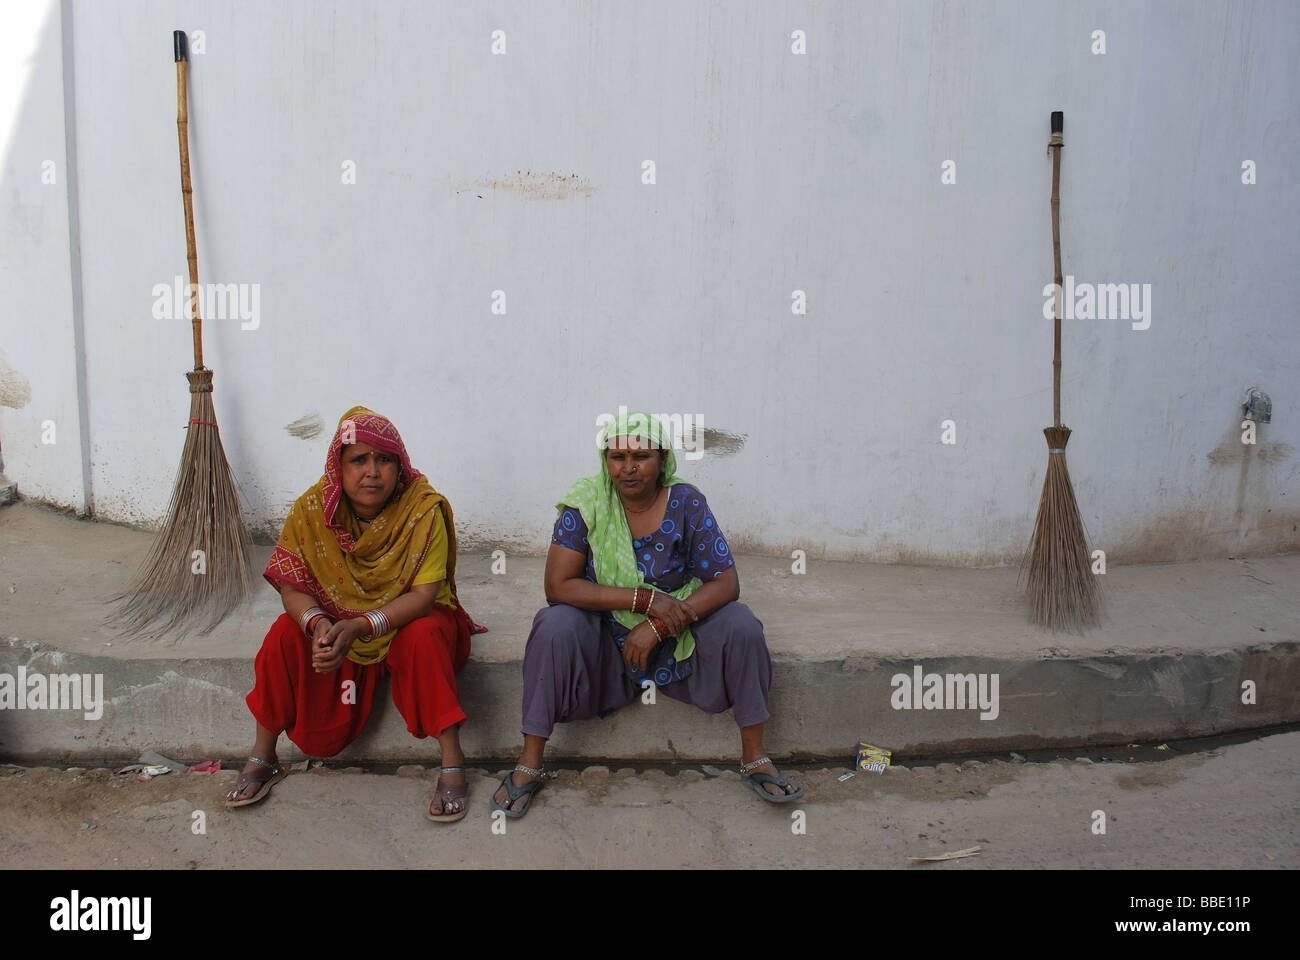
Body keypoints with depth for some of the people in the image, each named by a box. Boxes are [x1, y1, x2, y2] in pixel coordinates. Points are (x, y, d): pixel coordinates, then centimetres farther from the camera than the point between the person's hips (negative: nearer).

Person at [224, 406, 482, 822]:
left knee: (424, 636, -34)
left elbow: (425, 594, -24)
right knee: (285, 633, -22)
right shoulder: (312, 509, -14)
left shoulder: (424, 508, -21)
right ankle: (262, 758, -5)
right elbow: (293, 588, -14)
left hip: (408, 620, -2)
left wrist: (361, 626, -38)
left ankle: (452, 762, -25)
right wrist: (317, 623, -37)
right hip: (336, 620, 3)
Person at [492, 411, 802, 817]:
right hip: (606, 637, -1)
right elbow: (558, 586, -21)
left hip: (677, 637, 1)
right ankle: (528, 766, -18)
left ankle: (754, 757, -9)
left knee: (740, 624, -23)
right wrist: (645, 597, -29)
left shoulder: (686, 503, -12)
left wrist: (659, 626, -28)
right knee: (556, 627, -29)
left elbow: (726, 582, -16)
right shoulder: (586, 503, -14)